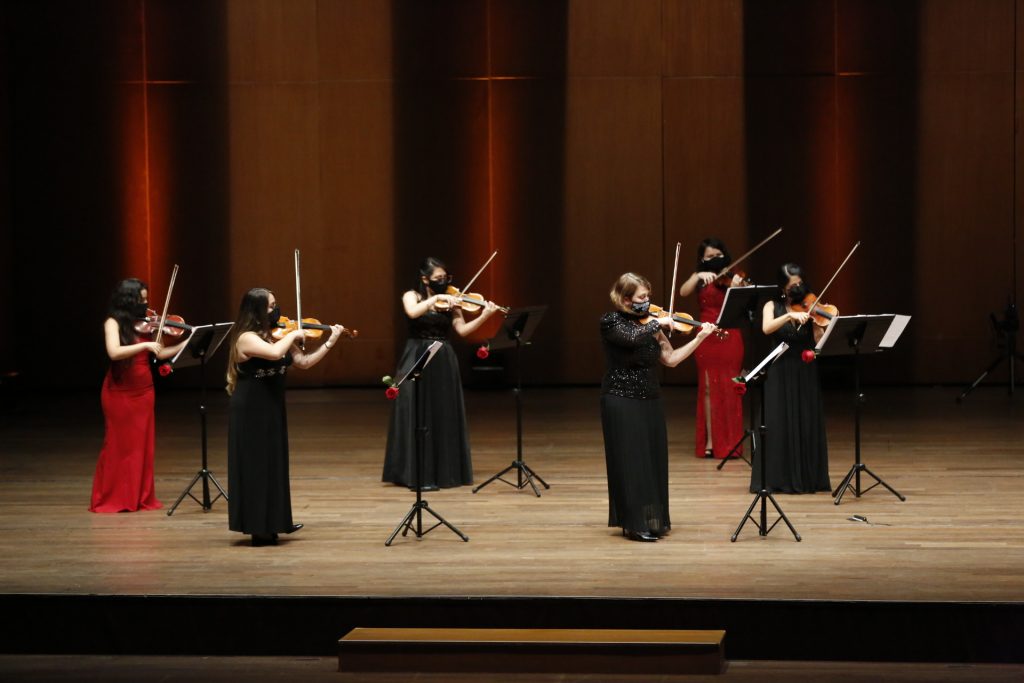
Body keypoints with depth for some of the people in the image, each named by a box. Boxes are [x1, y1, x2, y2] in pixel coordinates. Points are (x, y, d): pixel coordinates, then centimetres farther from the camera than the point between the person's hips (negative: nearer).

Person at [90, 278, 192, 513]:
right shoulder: (113, 323, -8)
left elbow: (160, 353, 4)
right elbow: (114, 352, -24)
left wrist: (188, 342, -6)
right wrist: (145, 344, -29)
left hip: (143, 391, 5)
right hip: (119, 392, -5)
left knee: (142, 444, 6)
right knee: (118, 444, 2)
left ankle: (141, 497, 14)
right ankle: (111, 499, 10)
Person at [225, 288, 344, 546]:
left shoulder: (276, 334, 7)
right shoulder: (246, 338, -17)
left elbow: (304, 362, 8)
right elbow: (274, 353, -35)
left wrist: (330, 342, 1)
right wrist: (293, 335, -18)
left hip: (272, 409, 8)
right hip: (251, 412, -8)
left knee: (273, 465, 14)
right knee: (257, 466, -3)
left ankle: (270, 524, 24)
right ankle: (259, 528, 3)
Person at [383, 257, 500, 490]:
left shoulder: (449, 301, 7)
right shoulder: (412, 296, -1)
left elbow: (462, 330, -3)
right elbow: (413, 313, -23)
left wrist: (484, 316, -16)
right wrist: (436, 298, -27)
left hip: (443, 363, 4)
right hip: (417, 361, -4)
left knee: (445, 417, 5)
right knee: (418, 416, -5)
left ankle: (445, 471, 13)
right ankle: (418, 474, -5)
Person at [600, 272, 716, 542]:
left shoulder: (649, 324, 7)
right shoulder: (610, 322, -9)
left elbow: (671, 359, 5)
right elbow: (632, 338, -29)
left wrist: (699, 338, -1)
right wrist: (658, 323, -18)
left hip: (651, 400, 6)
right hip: (622, 400, -6)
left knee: (654, 460, 7)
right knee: (631, 461, -6)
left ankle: (653, 519, 16)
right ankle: (635, 524, -3)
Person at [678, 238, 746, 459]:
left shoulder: (732, 278, 2)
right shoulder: (700, 278, 8)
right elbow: (683, 292, -10)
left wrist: (736, 287, -29)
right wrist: (699, 276, -24)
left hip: (729, 338, -1)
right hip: (707, 339, 1)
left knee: (729, 388, -1)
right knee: (709, 387, 1)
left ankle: (730, 442, 3)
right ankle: (710, 441, 3)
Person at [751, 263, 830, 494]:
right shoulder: (773, 306, 3)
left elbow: (819, 342, -8)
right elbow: (766, 328, -18)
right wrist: (790, 315, -29)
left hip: (806, 374, 1)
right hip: (780, 373, -1)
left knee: (807, 425, 1)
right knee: (778, 425, -4)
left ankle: (807, 478, 8)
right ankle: (777, 479, 0)